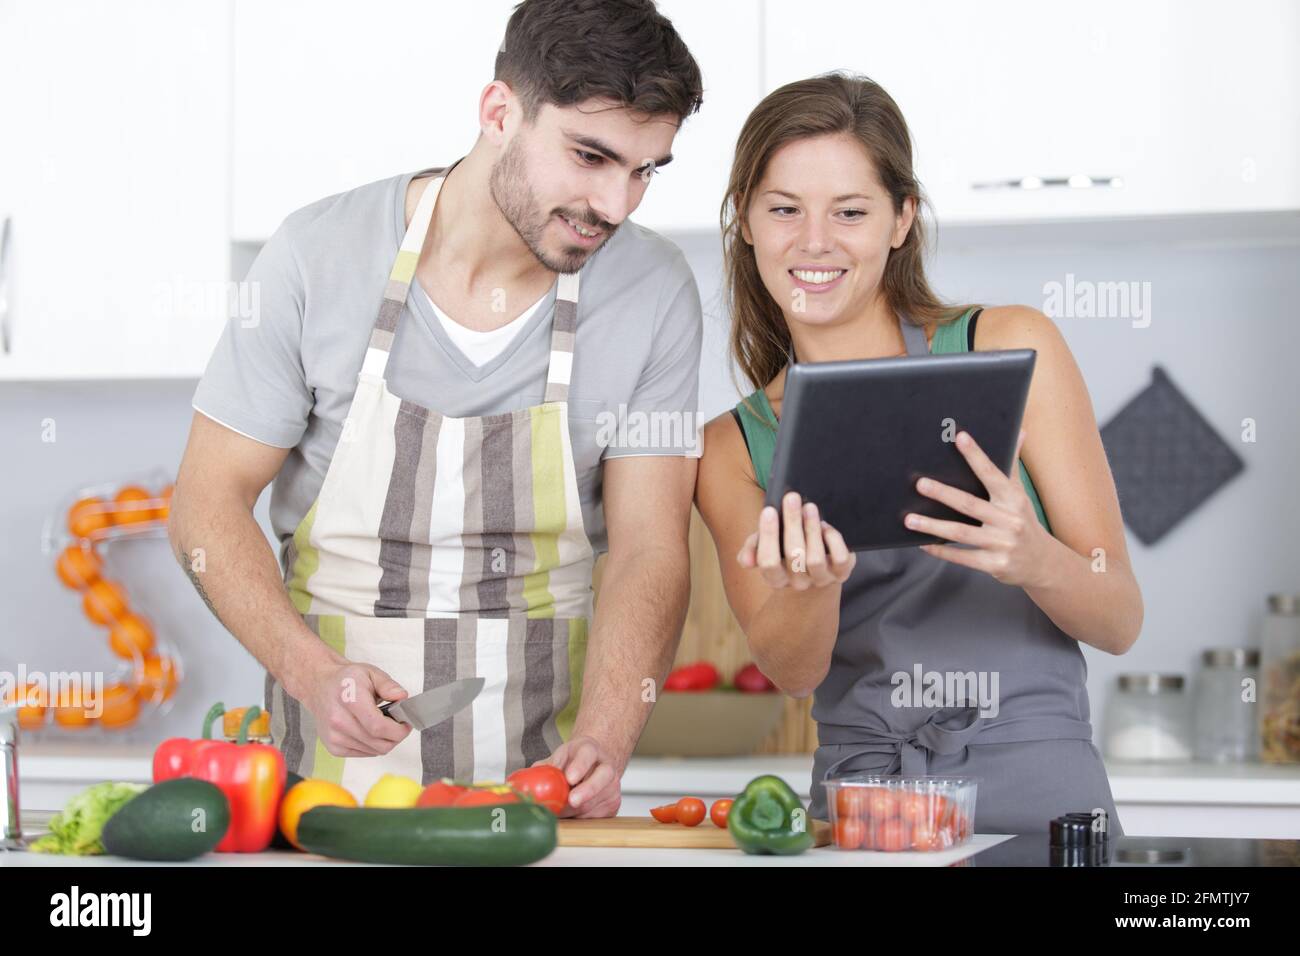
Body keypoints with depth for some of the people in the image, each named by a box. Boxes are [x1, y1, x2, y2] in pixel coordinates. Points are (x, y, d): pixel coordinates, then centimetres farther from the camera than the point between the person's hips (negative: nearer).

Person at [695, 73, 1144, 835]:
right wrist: (810, 589, -23)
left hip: (1038, 795, -2)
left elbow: (1121, 621, 1)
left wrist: (1036, 561, -19)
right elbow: (791, 671, -2)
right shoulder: (733, 449, 9)